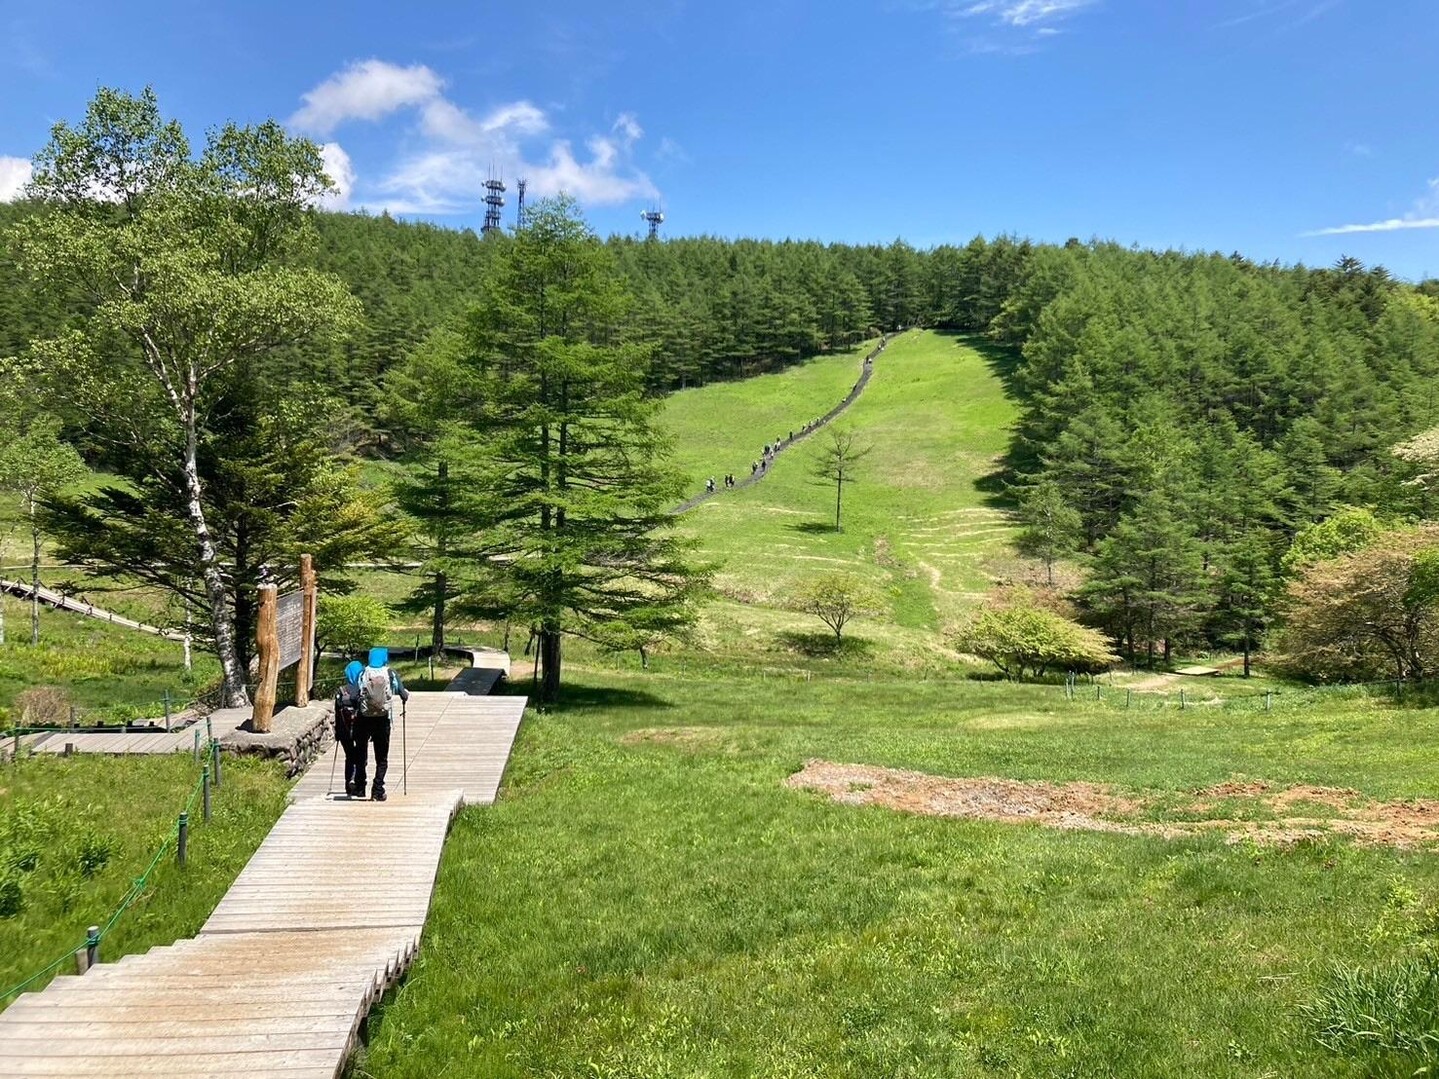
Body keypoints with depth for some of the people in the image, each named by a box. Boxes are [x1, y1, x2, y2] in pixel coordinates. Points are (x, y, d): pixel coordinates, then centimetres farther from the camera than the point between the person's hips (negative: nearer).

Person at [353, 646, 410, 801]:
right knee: (382, 758, 7)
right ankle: (377, 792, -1)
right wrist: (406, 693, 21)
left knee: (361, 754, 16)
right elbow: (404, 695, -1)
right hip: (383, 719, 0)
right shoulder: (391, 675, 2)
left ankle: (360, 788, 15)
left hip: (364, 718, 1)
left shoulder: (363, 674, 3)